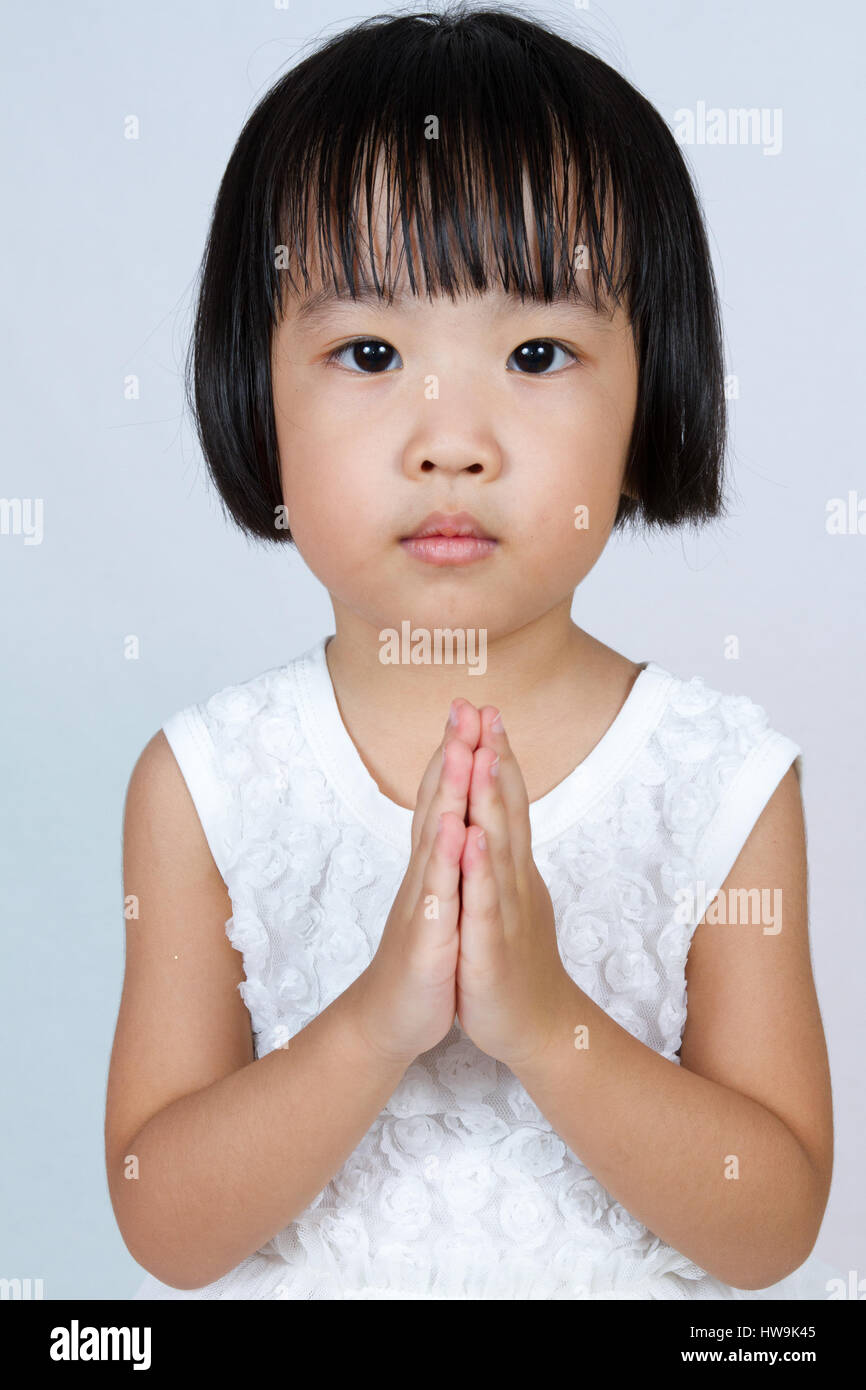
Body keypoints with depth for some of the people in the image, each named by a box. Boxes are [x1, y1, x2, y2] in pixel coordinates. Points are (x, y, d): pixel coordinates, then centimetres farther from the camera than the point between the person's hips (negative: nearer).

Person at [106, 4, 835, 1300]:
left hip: (637, 1283, 0)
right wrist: (375, 1023, -26)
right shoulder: (200, 781, -12)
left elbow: (775, 1227, -11)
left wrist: (548, 1020, -25)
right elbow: (162, 1227, -12)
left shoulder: (731, 779, -13)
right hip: (293, 1287, 0)